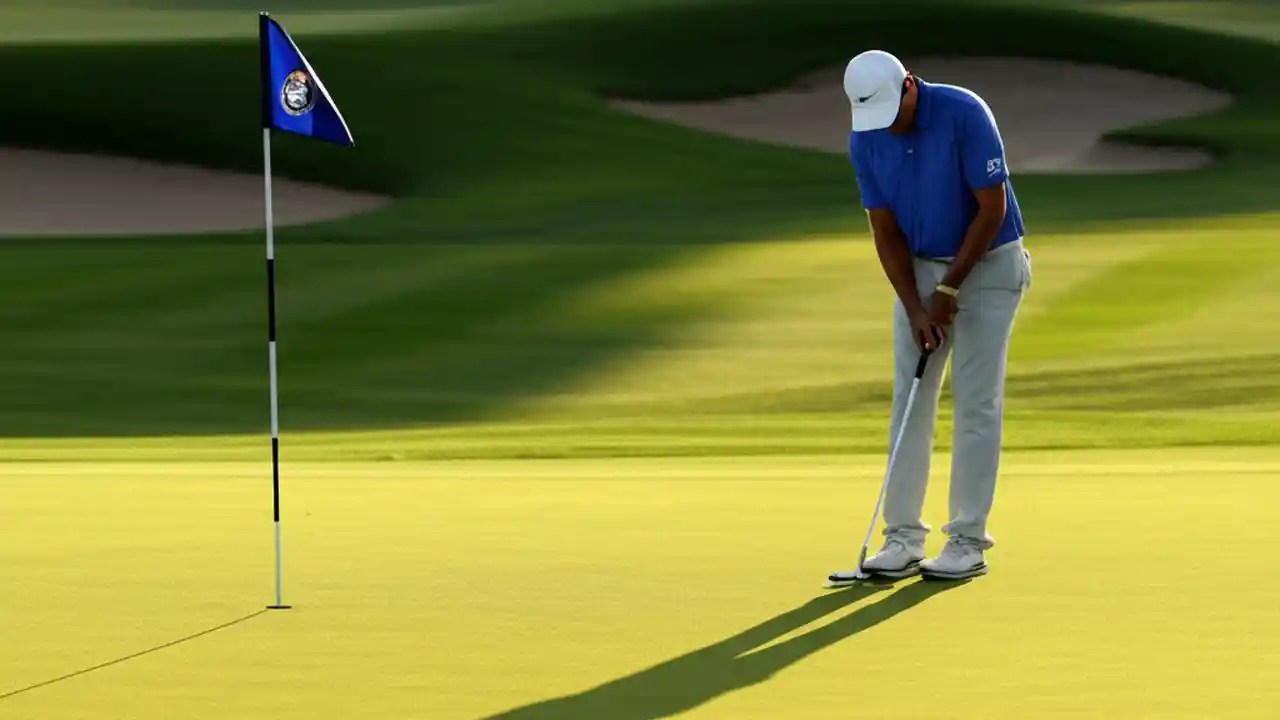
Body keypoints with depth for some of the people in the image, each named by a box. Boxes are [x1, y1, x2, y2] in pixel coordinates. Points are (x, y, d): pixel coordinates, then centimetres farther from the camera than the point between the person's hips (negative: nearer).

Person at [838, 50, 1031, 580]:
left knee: (976, 403, -6)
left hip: (987, 265, -5)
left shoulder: (965, 114, -23)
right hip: (919, 269, 5)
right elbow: (886, 232, -3)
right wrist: (915, 308, -13)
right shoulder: (865, 140, -8)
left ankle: (968, 540, -1)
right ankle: (903, 537, 4)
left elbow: (992, 208, -19)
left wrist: (949, 289, -17)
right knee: (909, 402, 1)